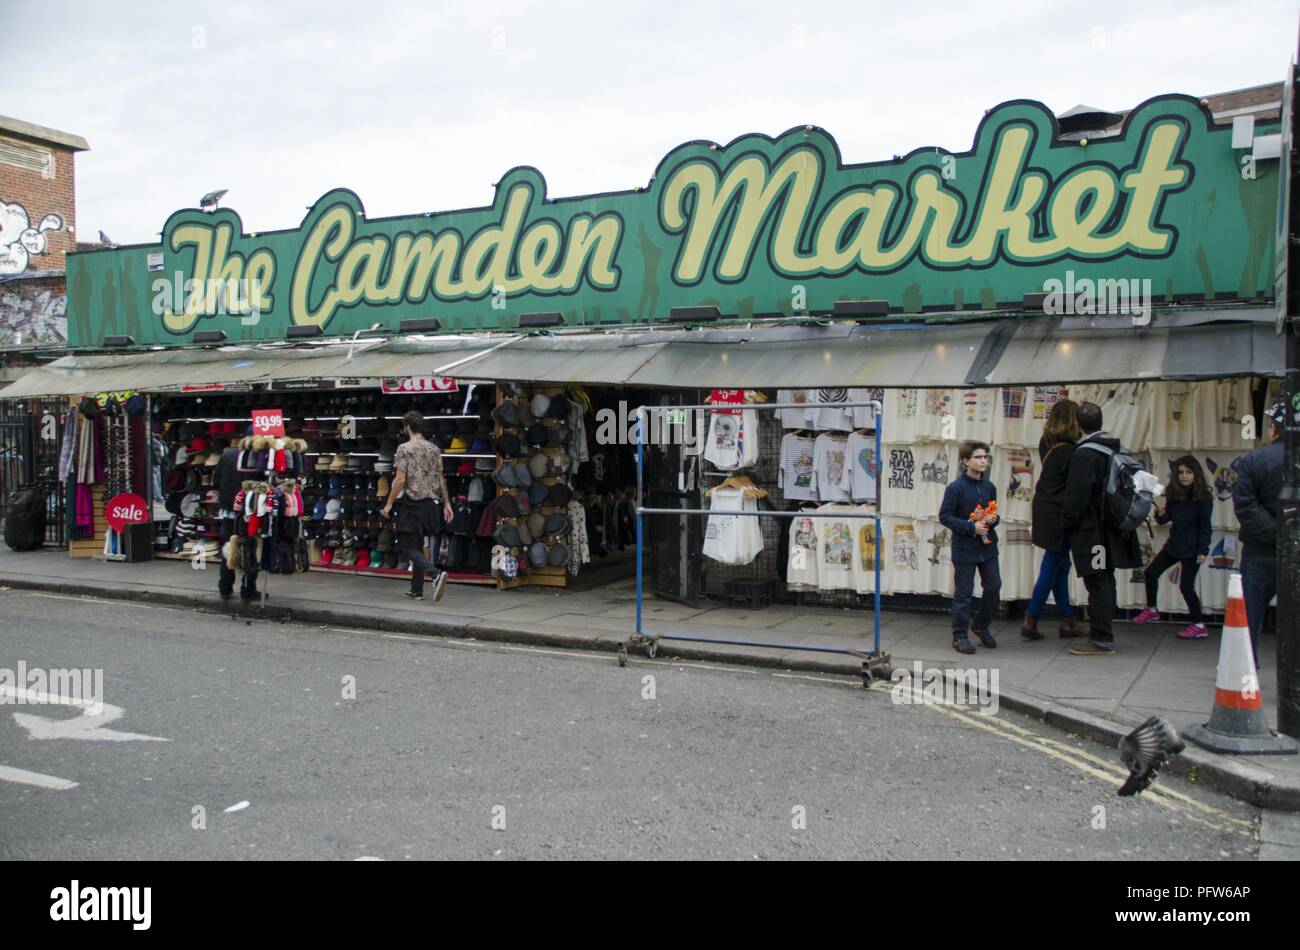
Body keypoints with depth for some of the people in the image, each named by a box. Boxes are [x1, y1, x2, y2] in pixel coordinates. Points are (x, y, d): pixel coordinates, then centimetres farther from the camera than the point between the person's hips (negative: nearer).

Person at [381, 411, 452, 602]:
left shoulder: (404, 448, -9)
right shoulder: (434, 449, 9)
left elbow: (400, 480, -14)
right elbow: (441, 479, 11)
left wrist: (389, 503, -6)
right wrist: (446, 503, 15)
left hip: (412, 504, -6)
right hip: (431, 504, 6)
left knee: (409, 547, -3)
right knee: (418, 546, 15)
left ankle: (436, 574, -25)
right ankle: (417, 590, 17)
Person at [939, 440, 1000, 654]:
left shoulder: (989, 487, 6)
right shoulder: (956, 488, -11)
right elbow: (945, 516, -11)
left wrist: (993, 520, -5)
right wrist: (971, 527, -19)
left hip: (988, 546, 6)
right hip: (965, 548, -5)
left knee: (993, 587, 9)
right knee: (963, 594, 2)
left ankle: (981, 625, 32)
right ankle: (960, 636, 14)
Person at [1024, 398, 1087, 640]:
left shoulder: (1046, 444, 4)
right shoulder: (1069, 451, -20)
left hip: (1045, 510, 8)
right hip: (1060, 517, -8)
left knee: (1061, 566, 15)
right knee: (1052, 569, 1)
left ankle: (1067, 620, 23)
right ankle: (1030, 622, 5)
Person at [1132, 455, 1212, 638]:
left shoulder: (1203, 498, -13)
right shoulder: (1173, 494, 2)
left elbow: (1205, 526, -12)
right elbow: (1166, 519, 6)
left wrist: (1203, 550, -16)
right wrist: (1161, 514, -17)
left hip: (1192, 549, -7)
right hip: (1174, 544, 7)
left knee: (1186, 585, -7)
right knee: (1150, 573, 10)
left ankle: (1199, 626, 4)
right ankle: (1151, 610, 28)